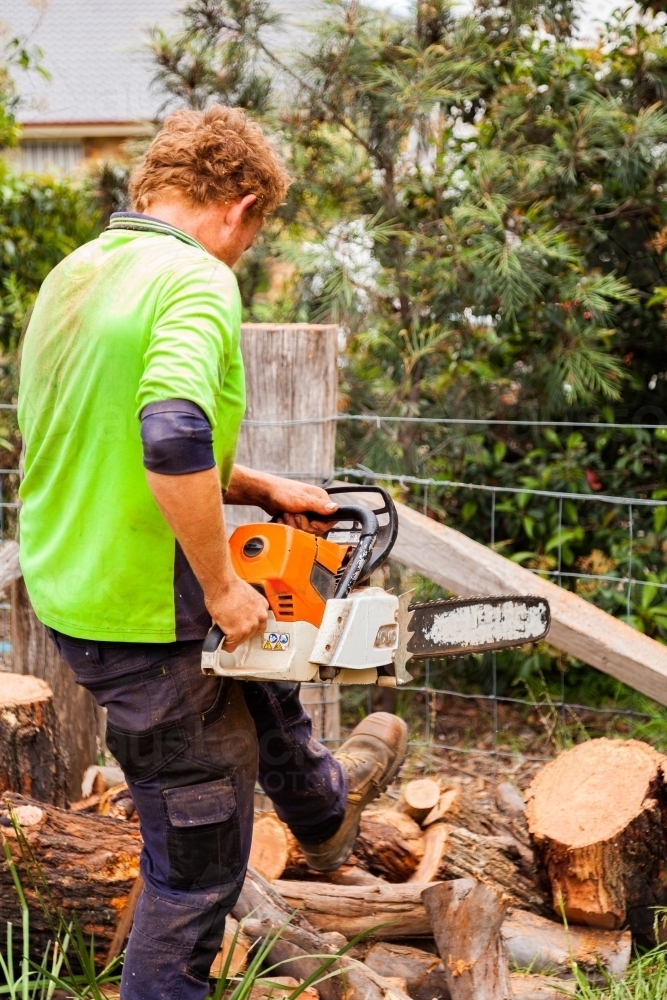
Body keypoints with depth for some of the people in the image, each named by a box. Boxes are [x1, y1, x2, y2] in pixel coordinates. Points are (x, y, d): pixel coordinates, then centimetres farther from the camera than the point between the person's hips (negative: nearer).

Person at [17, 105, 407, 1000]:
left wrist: (259, 488, 17)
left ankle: (324, 808, 60)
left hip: (66, 589, 10)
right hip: (145, 622, -9)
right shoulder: (197, 280, -20)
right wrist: (222, 588, -24)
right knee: (199, 860, 8)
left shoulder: (75, 272, 8)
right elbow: (173, 436, -37)